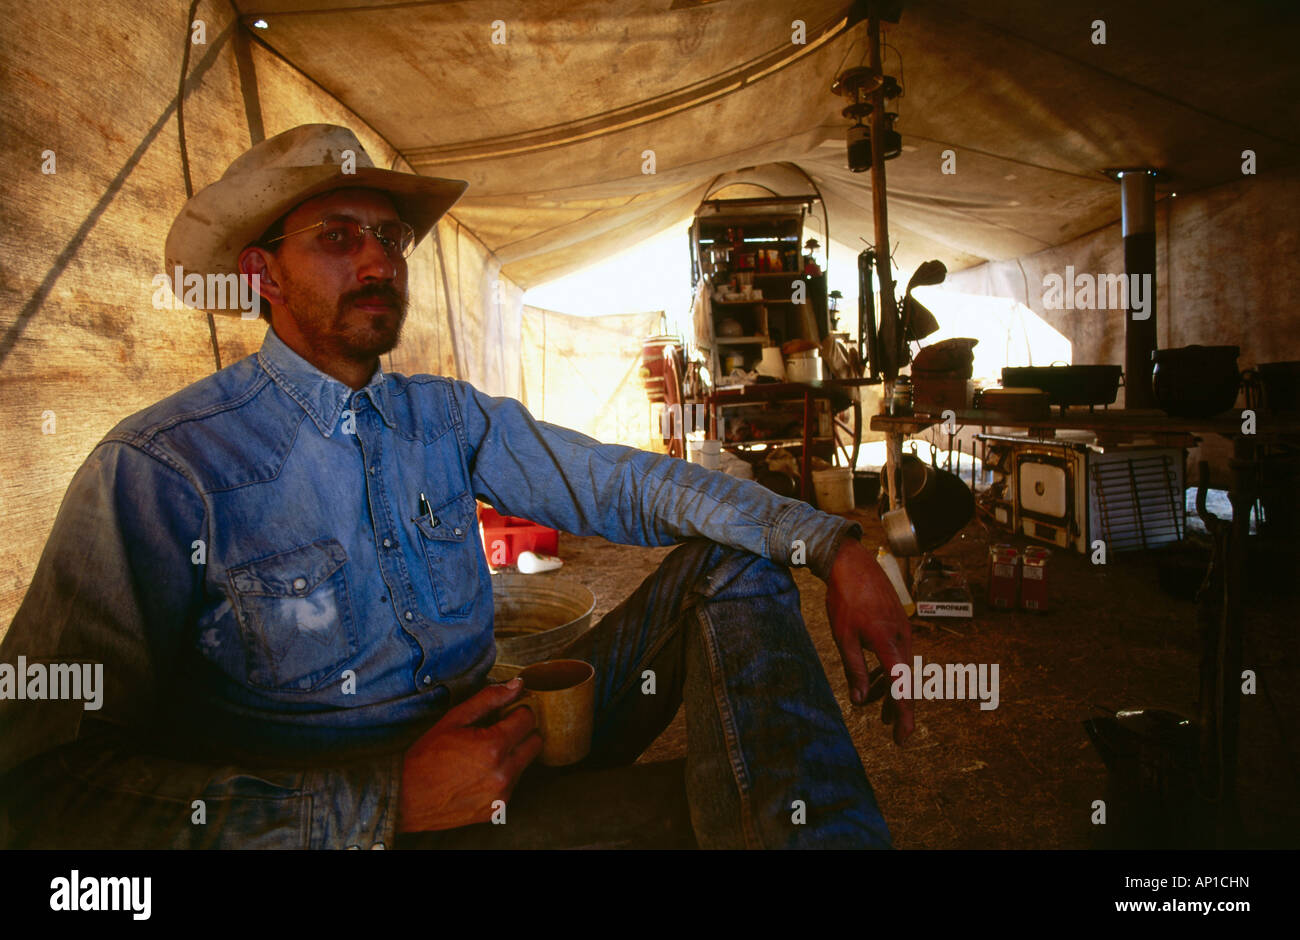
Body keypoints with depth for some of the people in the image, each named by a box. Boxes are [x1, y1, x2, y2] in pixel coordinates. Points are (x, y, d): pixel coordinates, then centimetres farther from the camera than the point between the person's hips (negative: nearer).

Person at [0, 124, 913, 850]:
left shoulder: (451, 417, 5)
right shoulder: (161, 466, -13)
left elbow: (624, 481, -1)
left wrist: (831, 543, -15)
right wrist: (382, 802, -29)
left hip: (491, 746, 7)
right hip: (329, 815, -6)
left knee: (733, 555, -6)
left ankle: (819, 838, -10)